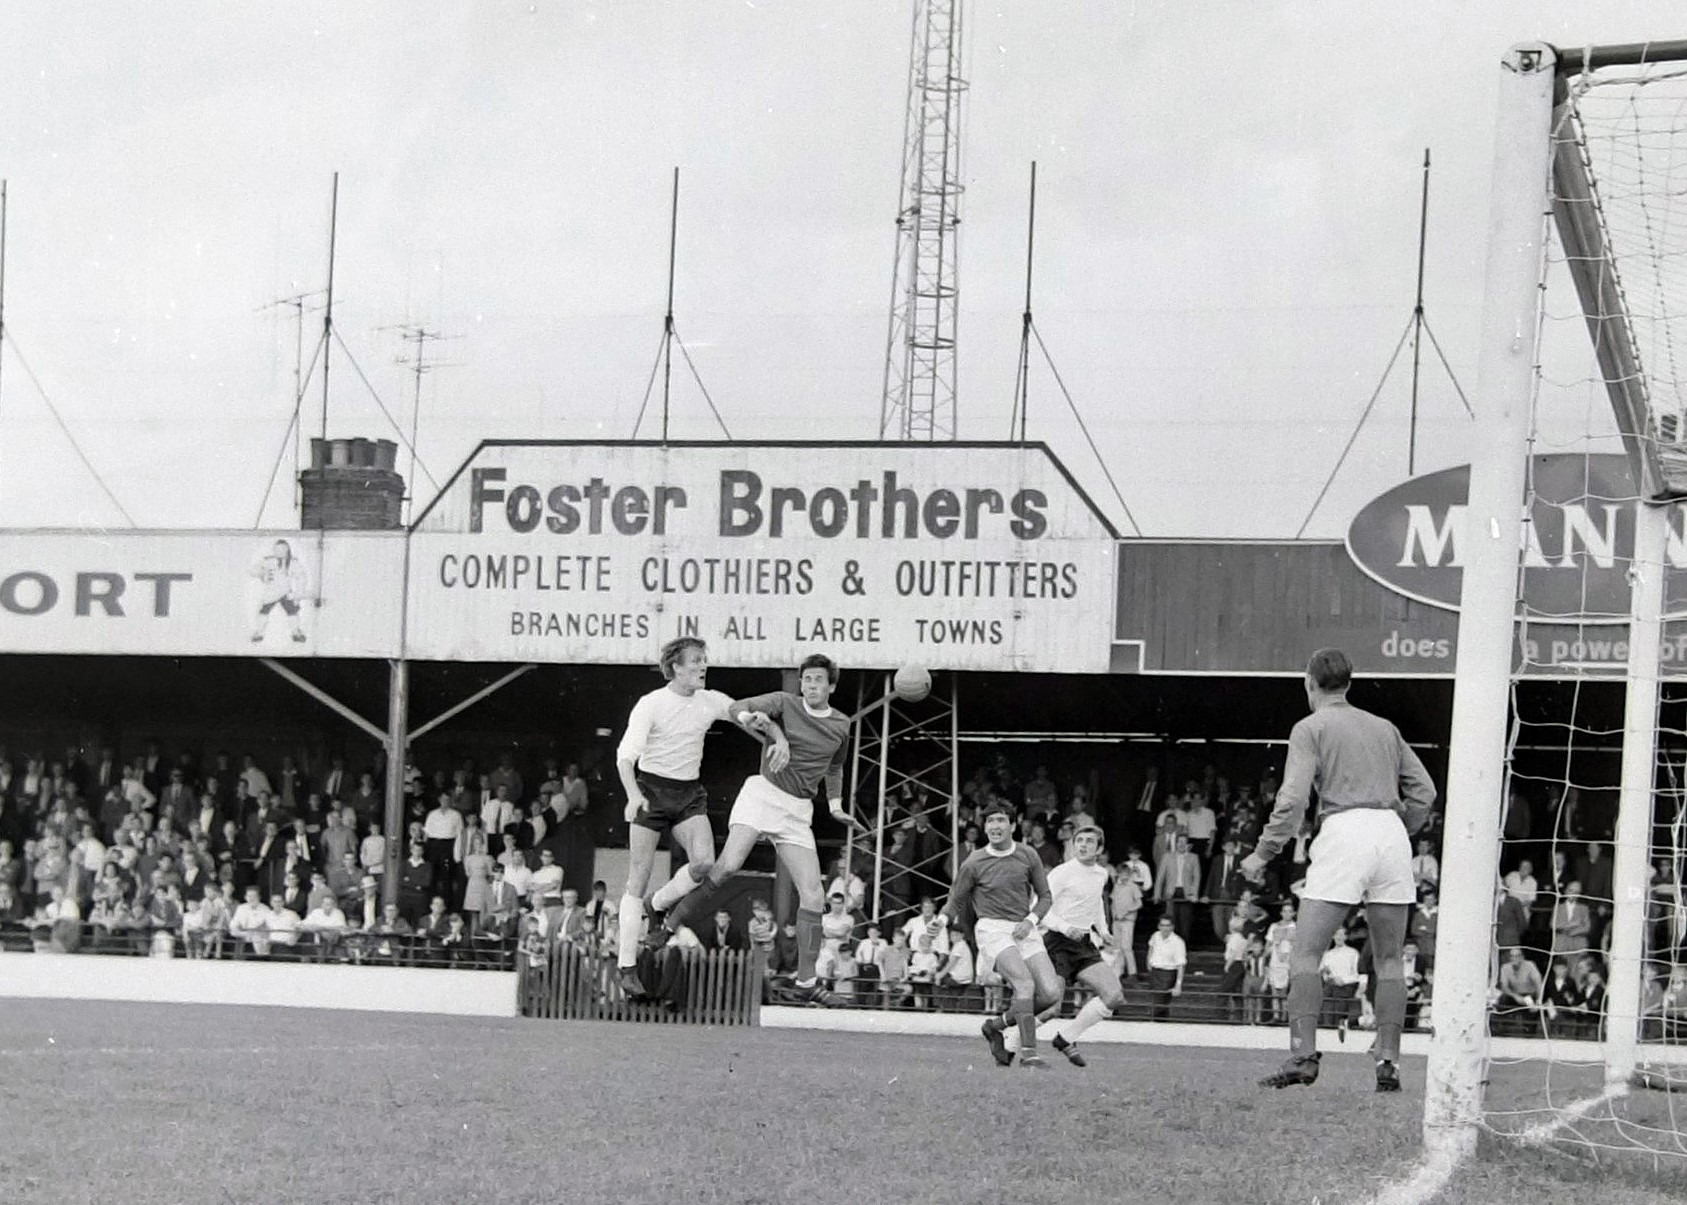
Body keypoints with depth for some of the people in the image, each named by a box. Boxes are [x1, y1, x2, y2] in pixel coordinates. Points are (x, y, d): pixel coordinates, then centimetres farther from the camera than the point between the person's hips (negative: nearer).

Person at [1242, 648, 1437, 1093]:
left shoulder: (1311, 728, 7)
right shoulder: (1384, 728, 22)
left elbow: (1293, 798, -4)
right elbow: (1423, 791, 17)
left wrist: (1263, 854, 0)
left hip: (1344, 829, -5)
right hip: (1392, 833, 5)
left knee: (1306, 953, -4)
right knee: (1388, 959, 8)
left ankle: (1303, 1054, -17)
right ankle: (1388, 1062, 0)